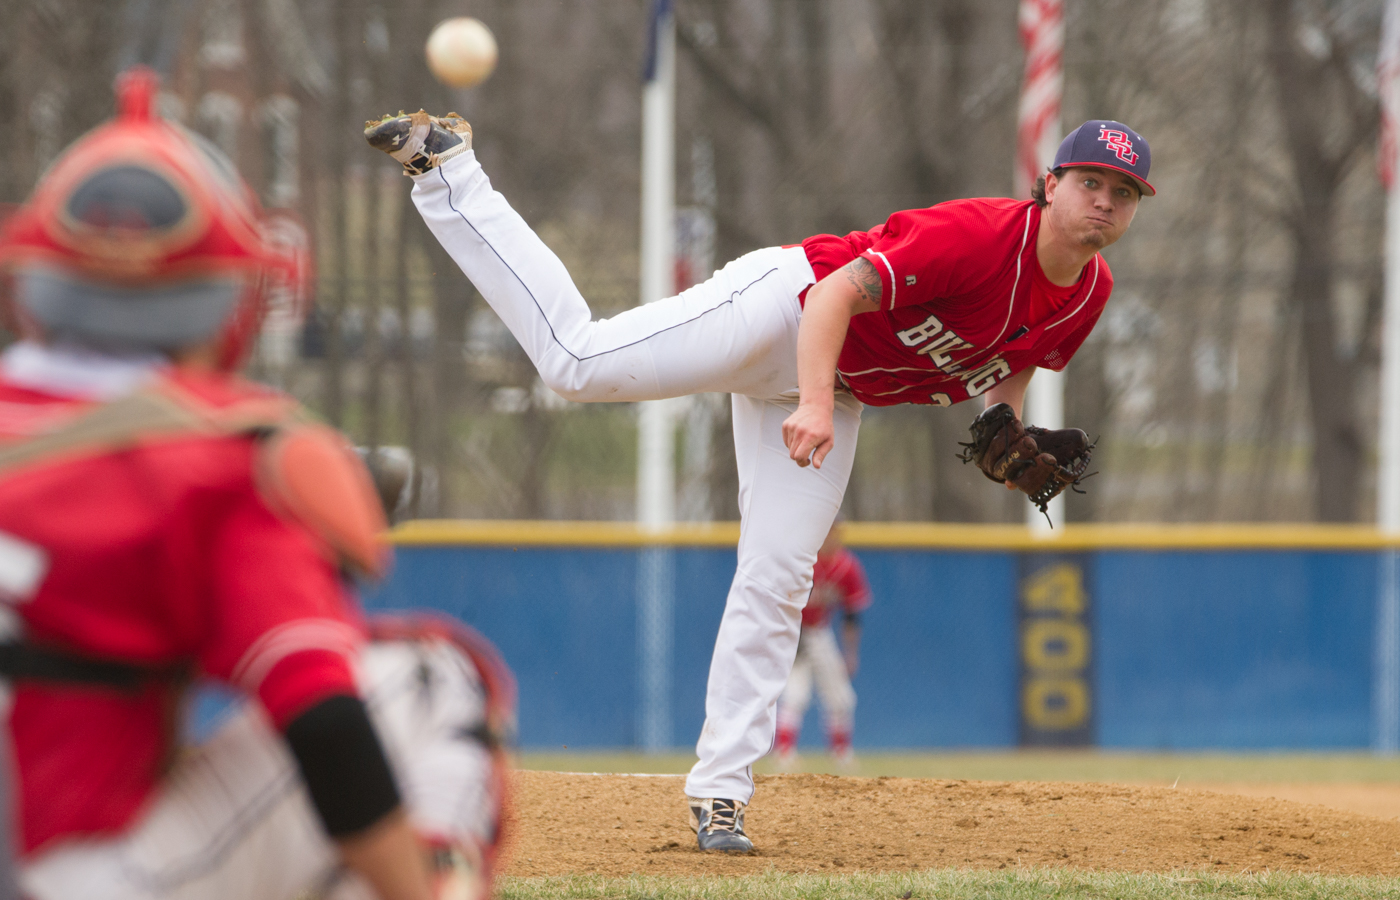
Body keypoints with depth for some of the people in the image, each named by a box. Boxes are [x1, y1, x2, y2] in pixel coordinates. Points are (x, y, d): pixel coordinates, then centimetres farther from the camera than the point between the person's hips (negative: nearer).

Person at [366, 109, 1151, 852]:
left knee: (778, 581, 2)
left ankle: (721, 788, 6)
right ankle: (444, 167, -6)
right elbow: (837, 293, -31)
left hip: (840, 385, 7)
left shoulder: (1090, 294, -2)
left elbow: (1012, 365, 19)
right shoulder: (980, 235, -27)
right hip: (779, 307, -7)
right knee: (578, 361, -18)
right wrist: (814, 404, -44)